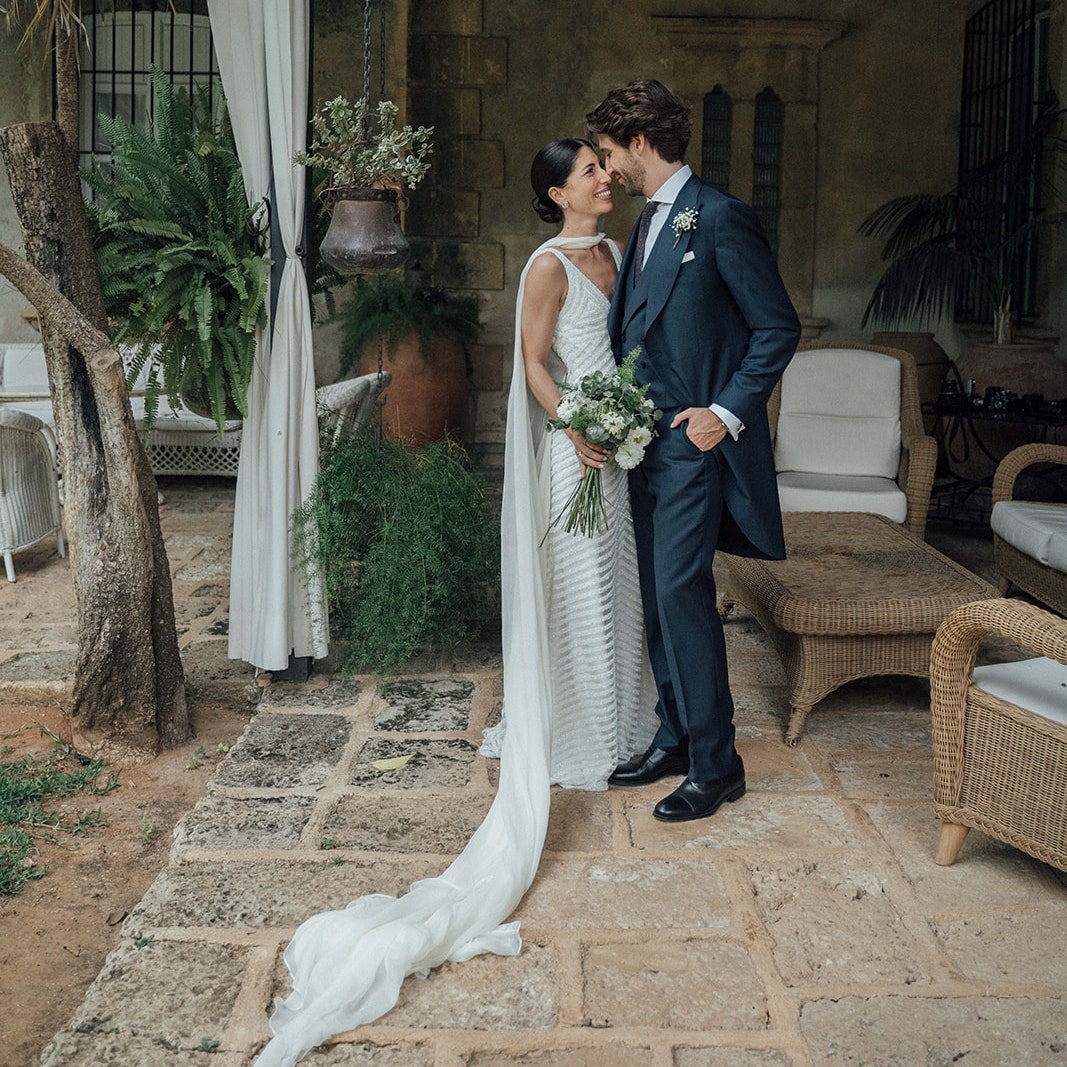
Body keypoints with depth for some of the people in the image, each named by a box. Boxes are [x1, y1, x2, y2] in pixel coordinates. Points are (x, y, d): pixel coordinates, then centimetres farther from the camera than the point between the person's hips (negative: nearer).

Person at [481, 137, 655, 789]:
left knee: (622, 583, 14)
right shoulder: (550, 265, -11)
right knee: (582, 587, -1)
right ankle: (580, 739, 14)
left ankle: (621, 723, 28)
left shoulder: (613, 251, 12)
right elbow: (534, 364, -12)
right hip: (578, 442, -8)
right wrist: (576, 431, -23)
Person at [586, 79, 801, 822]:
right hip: (648, 440, 9)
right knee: (658, 595, 12)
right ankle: (676, 739, 24)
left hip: (696, 441, -9)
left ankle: (716, 765, 1)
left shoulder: (719, 218, -11)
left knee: (682, 593, -10)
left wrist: (728, 413, -17)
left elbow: (780, 328, -12)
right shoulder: (650, 223, 16)